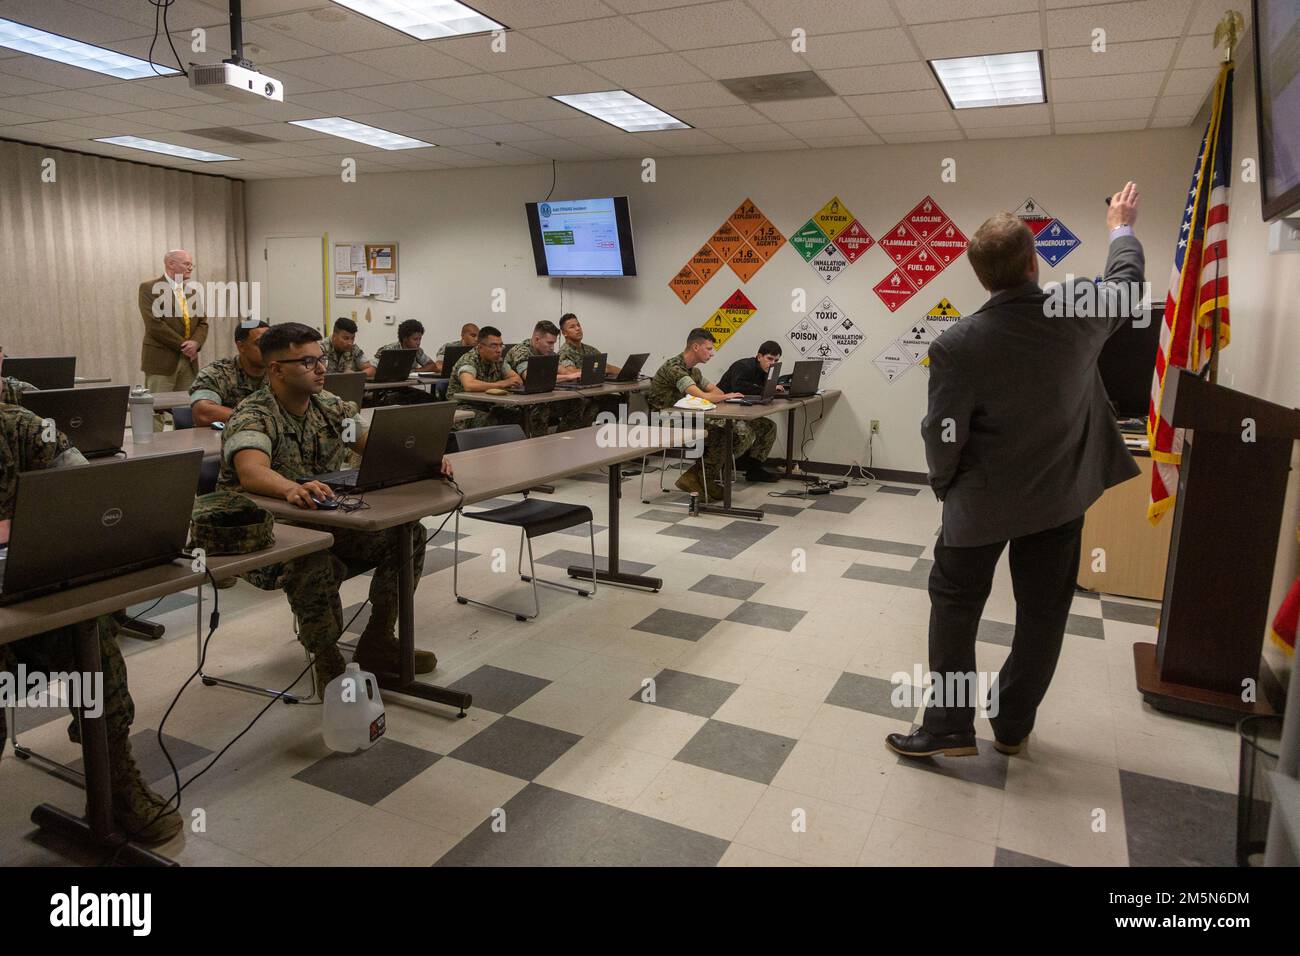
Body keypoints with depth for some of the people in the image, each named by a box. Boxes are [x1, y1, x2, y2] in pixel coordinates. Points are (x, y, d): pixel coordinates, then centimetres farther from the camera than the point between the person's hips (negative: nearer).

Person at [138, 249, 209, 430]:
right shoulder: (149, 288, -4)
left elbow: (202, 323, 13)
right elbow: (154, 325, -13)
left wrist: (195, 343, -7)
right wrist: (182, 345, -12)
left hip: (188, 359, 6)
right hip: (161, 359, -6)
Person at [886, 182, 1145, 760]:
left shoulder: (957, 346, -23)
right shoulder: (1079, 313, -12)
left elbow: (943, 436, -17)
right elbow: (1127, 283, 12)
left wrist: (944, 485, 4)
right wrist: (1122, 229, 31)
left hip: (983, 500, -3)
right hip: (1060, 494, 4)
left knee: (955, 604, 11)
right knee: (1042, 611, 16)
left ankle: (950, 726, 15)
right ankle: (1012, 725, 29)